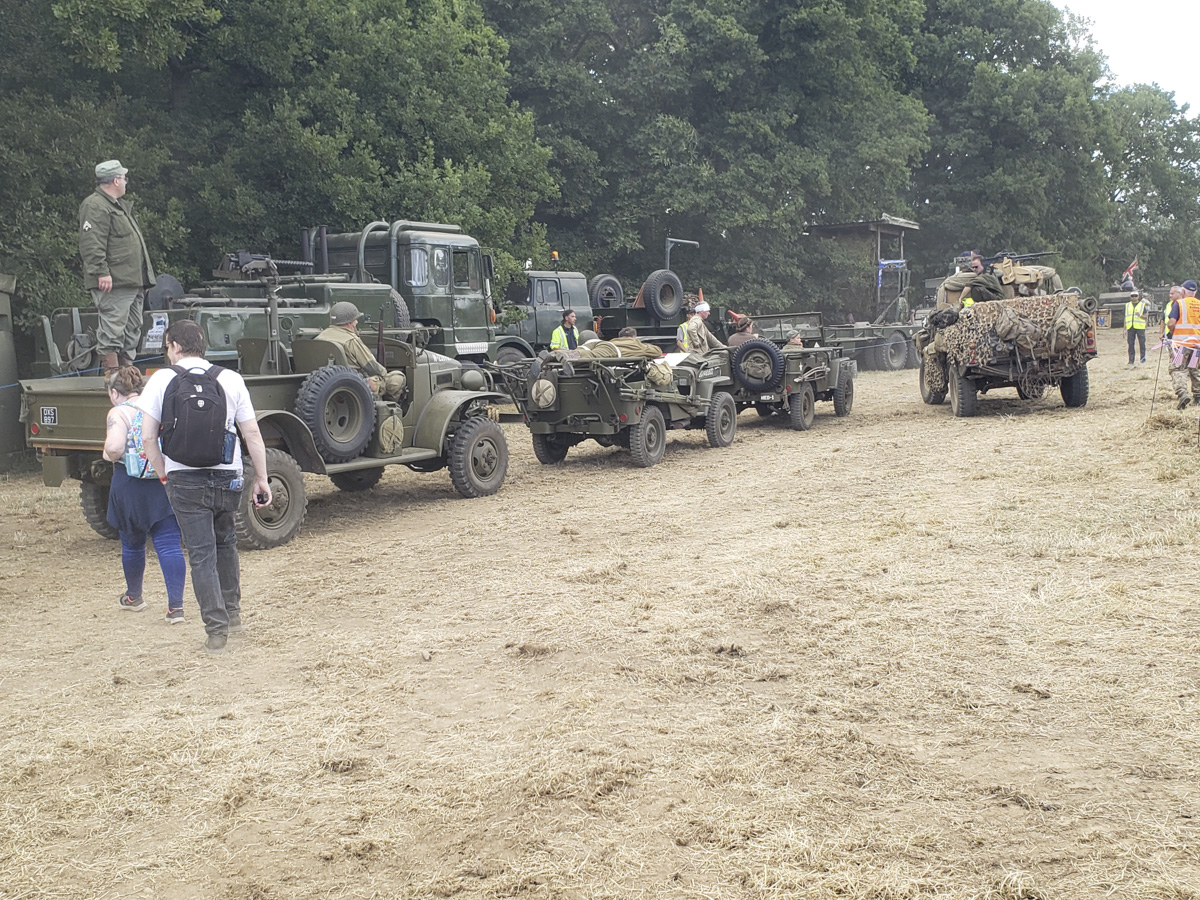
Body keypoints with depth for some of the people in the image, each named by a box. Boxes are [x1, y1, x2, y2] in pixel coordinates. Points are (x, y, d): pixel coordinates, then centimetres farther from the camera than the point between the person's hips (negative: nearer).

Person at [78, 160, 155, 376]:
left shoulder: (120, 205, 24)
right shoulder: (95, 206, -9)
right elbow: (92, 244, -19)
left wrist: (144, 277, 26)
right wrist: (101, 272, -25)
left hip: (132, 282, 10)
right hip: (113, 284, -10)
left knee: (133, 329, 12)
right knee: (112, 328, -10)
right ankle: (112, 373, -9)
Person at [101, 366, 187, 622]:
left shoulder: (119, 412, -7)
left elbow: (114, 448, -21)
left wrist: (109, 455, 0)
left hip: (131, 487, -3)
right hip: (166, 483, 3)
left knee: (132, 544, 16)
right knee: (169, 545, -1)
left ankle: (133, 597, 35)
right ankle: (176, 606, -10)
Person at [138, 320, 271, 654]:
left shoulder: (161, 380, 0)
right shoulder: (231, 379, 3)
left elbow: (148, 437, -4)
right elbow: (252, 434, 2)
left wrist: (165, 475, 8)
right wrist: (261, 479, 8)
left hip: (185, 479, -2)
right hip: (228, 476, 2)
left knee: (201, 554, 3)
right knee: (225, 544, 23)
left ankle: (217, 630, 1)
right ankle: (232, 611, 30)